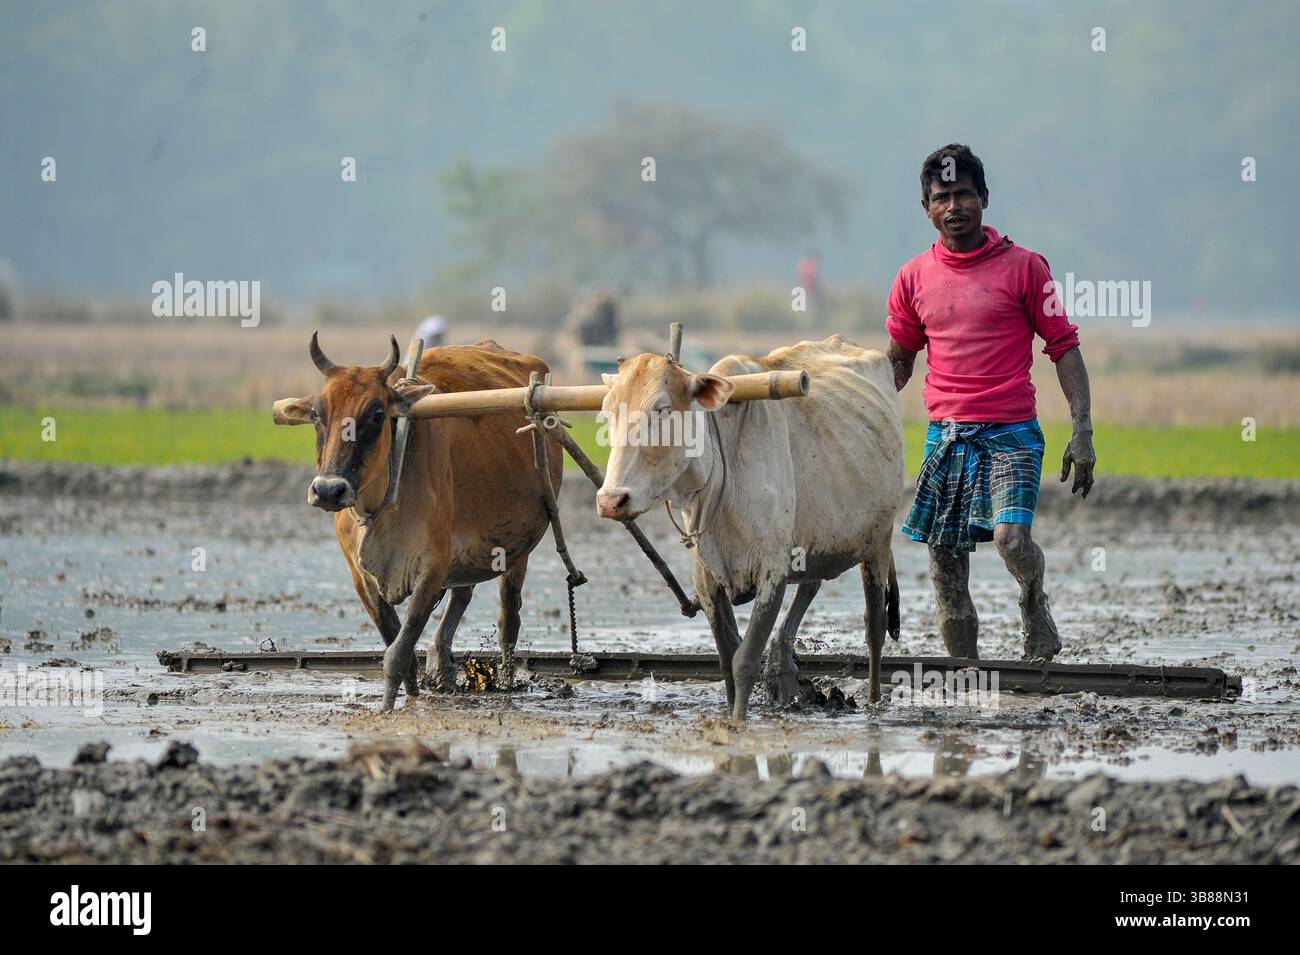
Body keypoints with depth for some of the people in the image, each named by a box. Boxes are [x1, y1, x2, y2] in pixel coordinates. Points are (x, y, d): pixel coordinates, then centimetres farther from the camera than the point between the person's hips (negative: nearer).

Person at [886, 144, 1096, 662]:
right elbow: (899, 361, 20)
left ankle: (1035, 602, 8)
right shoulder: (914, 278, 9)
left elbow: (1064, 346, 1)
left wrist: (1082, 430, -7)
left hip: (1011, 433, -4)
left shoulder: (1023, 266, 0)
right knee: (946, 563, 1)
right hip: (944, 436, 4)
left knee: (1011, 537, -24)